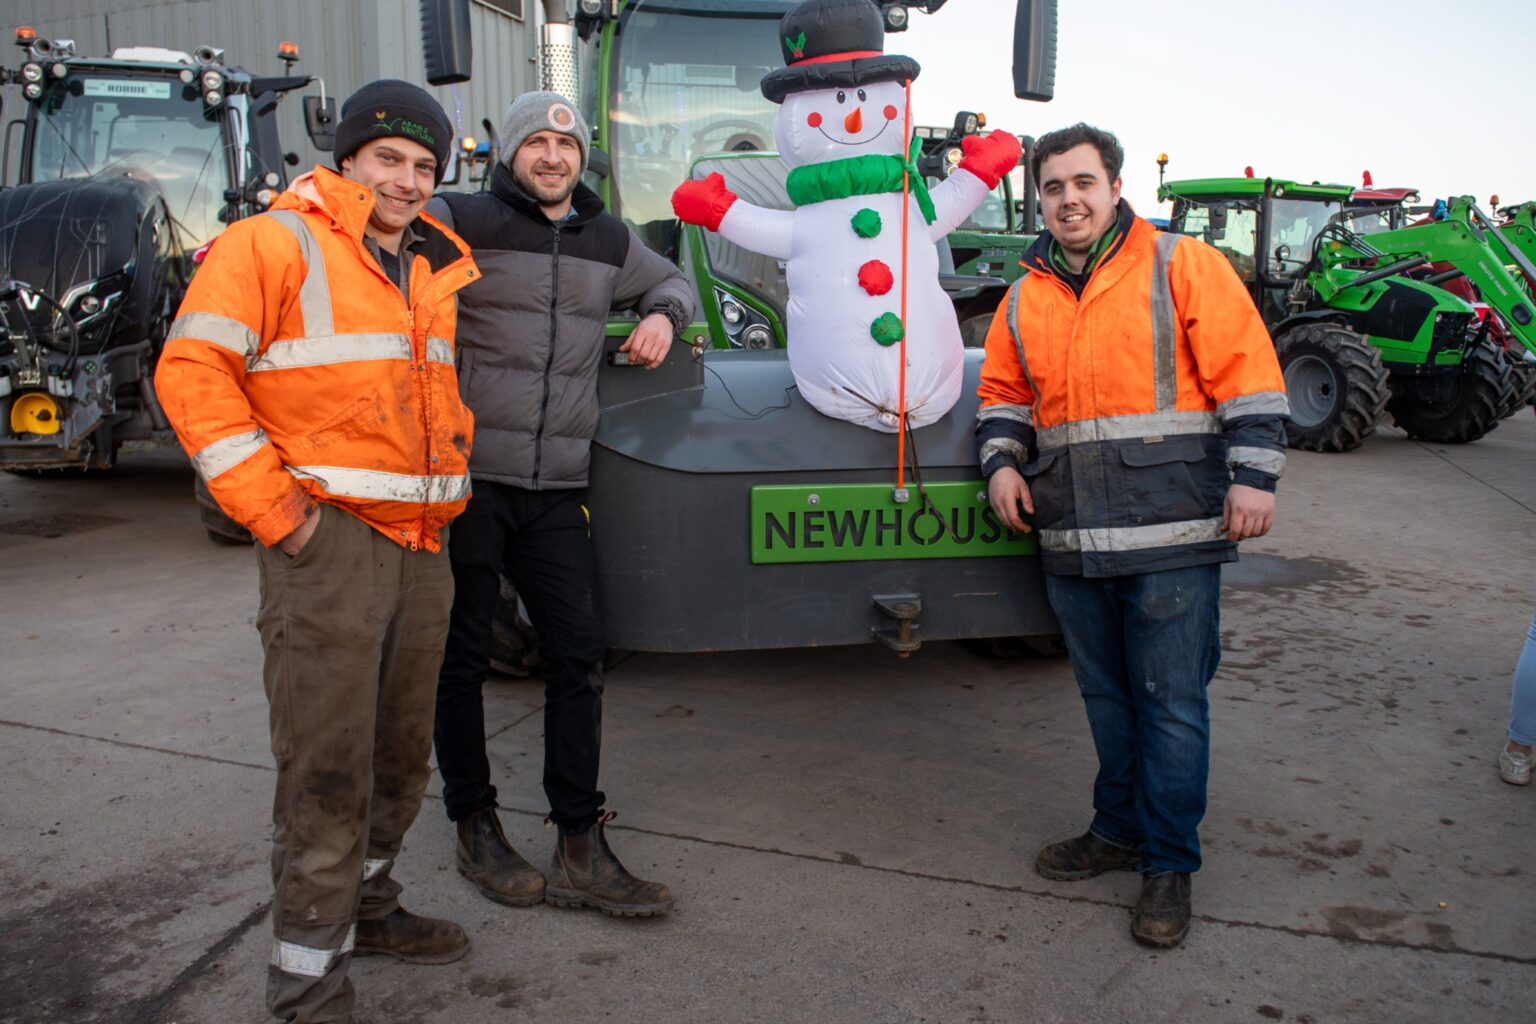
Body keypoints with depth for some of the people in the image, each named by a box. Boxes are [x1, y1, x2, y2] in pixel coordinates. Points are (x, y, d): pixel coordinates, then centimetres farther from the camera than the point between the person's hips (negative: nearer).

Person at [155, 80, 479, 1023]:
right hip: (329, 535, -7)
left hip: (423, 542, 7)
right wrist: (273, 510, -15)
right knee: (329, 769, -5)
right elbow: (192, 373, -11)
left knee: (402, 757, 17)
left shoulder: (438, 268, 16)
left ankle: (365, 908, 36)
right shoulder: (277, 244, -4)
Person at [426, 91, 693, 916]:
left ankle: (580, 849, 11)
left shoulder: (609, 241, 14)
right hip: (466, 480, -4)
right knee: (461, 657, 6)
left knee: (578, 656, 1)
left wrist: (662, 315, 12)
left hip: (556, 489, 4)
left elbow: (670, 281, 31)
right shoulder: (460, 223, -2)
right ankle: (474, 826, 25)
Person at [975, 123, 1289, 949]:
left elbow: (1247, 371, -4)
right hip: (1072, 540, 5)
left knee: (1171, 704, 2)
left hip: (1171, 534, -5)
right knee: (1106, 696, 16)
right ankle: (1119, 829, 33)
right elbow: (1004, 392, 22)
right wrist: (1002, 459, 4)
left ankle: (1169, 865, 16)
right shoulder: (1026, 297, 14)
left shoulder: (1182, 265, -1)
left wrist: (1252, 475, -10)